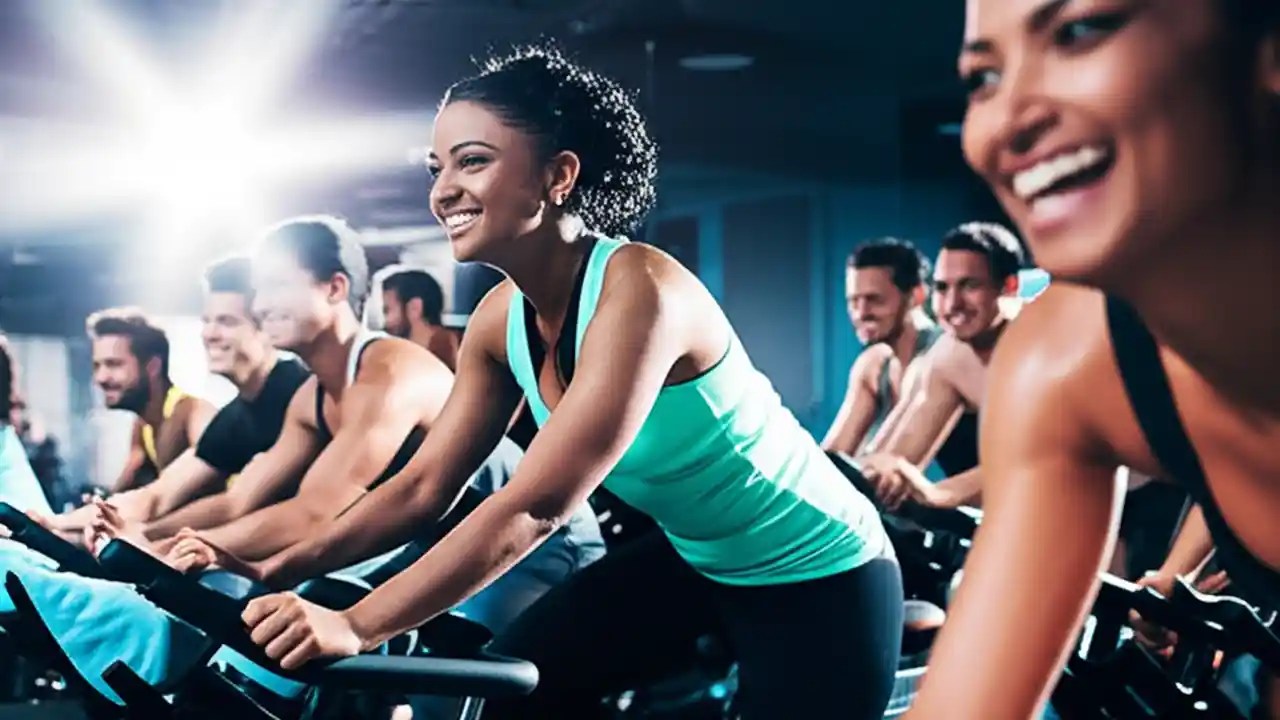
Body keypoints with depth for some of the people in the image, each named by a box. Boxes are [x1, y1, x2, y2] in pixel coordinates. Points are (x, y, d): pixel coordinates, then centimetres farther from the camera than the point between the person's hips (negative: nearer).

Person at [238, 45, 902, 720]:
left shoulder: (637, 289, -31)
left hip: (821, 578, -7)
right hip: (694, 560, 7)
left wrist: (355, 626, -40)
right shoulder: (501, 319, -7)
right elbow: (422, 485, -3)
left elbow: (536, 507, -37)